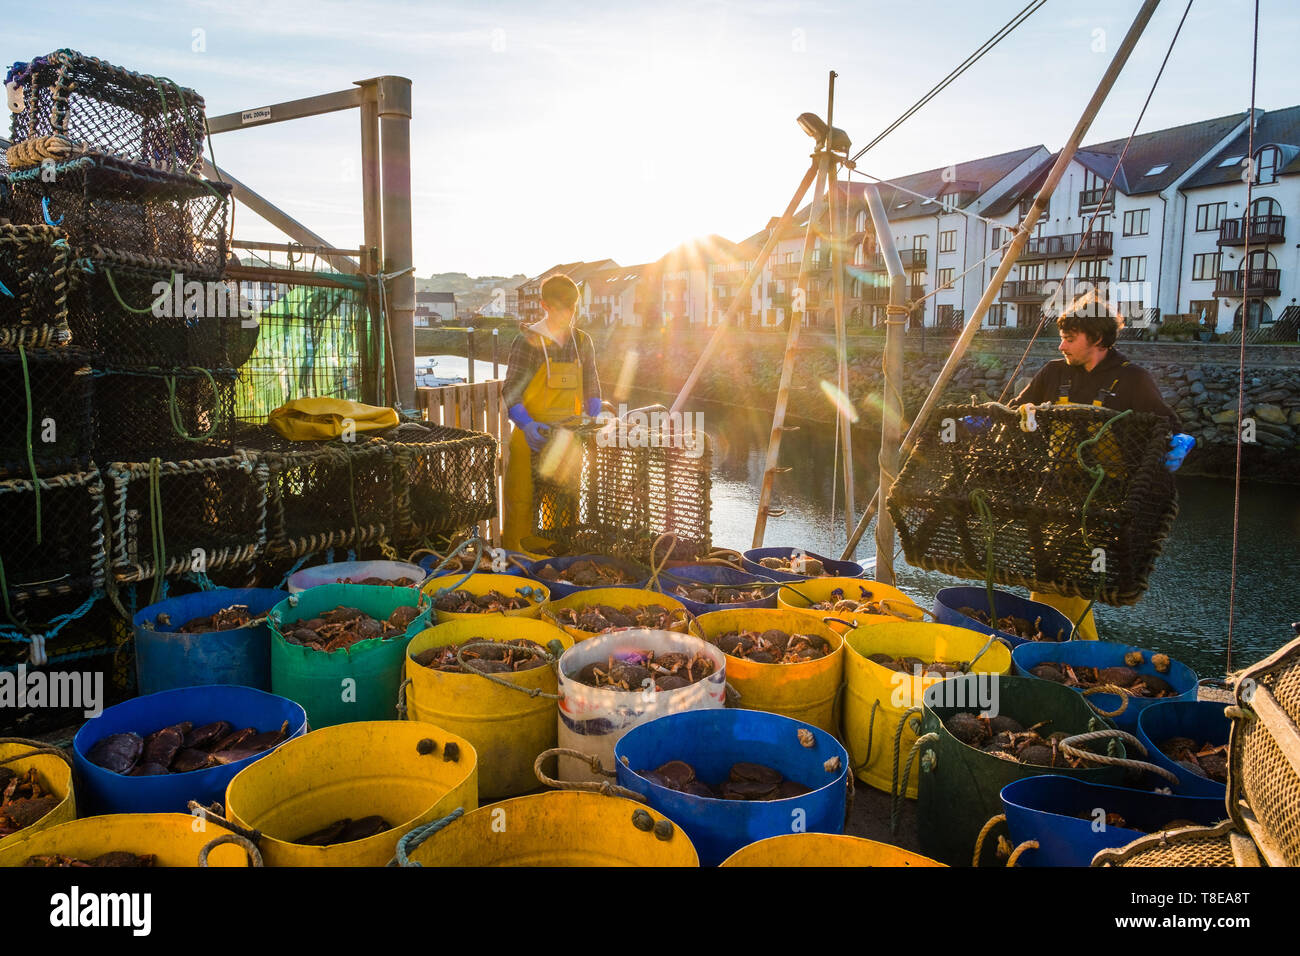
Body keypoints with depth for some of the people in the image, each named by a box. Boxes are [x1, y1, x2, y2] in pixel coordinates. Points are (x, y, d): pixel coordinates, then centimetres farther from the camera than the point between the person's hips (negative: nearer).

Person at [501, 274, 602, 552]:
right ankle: (513, 546, 10)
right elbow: (510, 392, -9)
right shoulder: (528, 341, -5)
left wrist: (592, 422, -1)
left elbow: (591, 387, 16)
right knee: (521, 495, -3)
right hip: (532, 435, -4)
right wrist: (527, 425, -25)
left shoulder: (582, 342, 10)